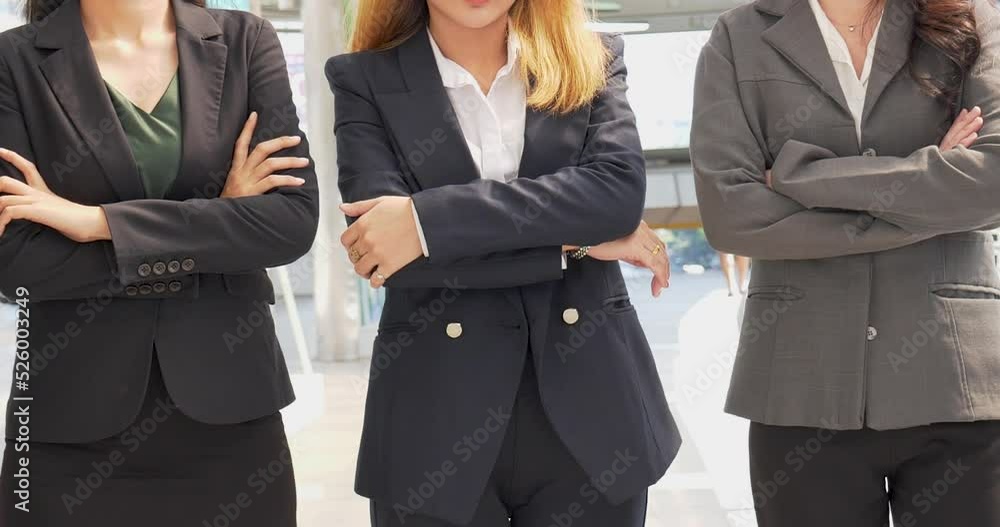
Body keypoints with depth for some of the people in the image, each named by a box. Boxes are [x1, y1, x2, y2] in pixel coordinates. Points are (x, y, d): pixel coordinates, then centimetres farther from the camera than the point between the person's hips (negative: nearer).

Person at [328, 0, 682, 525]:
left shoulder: (592, 64, 6)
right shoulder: (365, 80, 1)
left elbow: (620, 188, -12)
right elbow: (375, 241, -12)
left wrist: (430, 220, -18)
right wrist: (572, 240, -11)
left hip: (589, 411, 2)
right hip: (436, 423, -1)